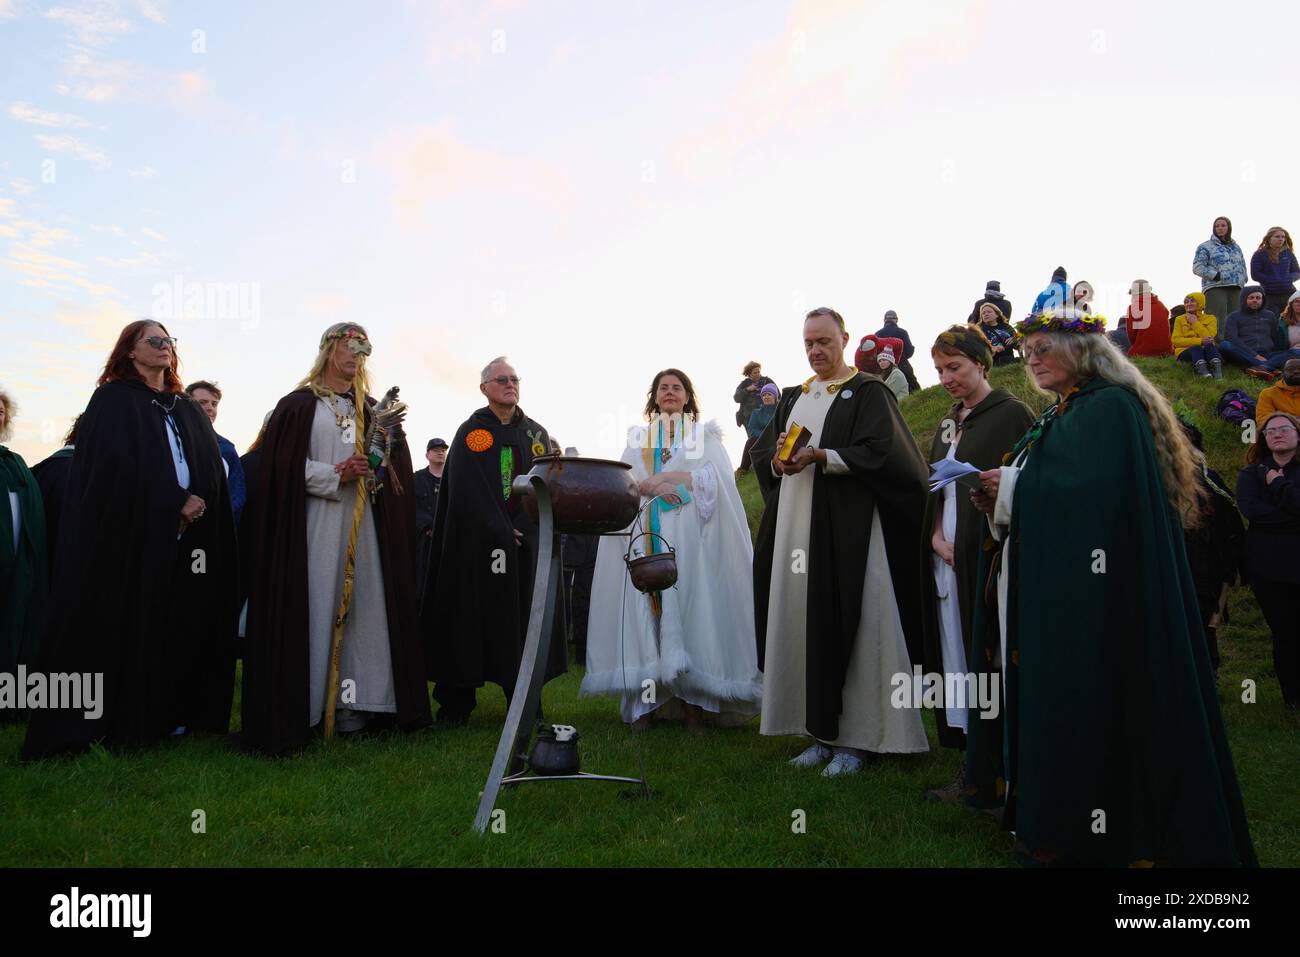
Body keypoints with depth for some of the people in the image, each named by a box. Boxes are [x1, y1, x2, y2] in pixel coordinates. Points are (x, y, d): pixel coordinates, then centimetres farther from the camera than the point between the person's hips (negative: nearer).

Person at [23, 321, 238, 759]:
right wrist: (176, 504, -14)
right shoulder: (114, 399, 2)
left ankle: (171, 713, 12)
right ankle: (124, 720, 5)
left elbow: (212, 471, 10)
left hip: (185, 538, 5)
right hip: (128, 534, -5)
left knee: (178, 625, 5)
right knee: (129, 626, -3)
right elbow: (117, 468, -11)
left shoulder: (188, 409, 18)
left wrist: (198, 505, -9)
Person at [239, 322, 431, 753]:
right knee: (314, 609, -7)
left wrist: (379, 460, -8)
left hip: (365, 524, 5)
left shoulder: (373, 409, 17)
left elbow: (396, 467, 14)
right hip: (314, 523, -4)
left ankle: (351, 707, 6)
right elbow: (282, 464, -5)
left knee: (362, 608, 1)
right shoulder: (300, 405, 4)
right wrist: (333, 475, -13)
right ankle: (302, 710, -1)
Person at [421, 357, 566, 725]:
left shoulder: (536, 434, 13)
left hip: (527, 541, 3)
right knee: (472, 616, -2)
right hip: (476, 541, -3)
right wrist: (499, 533, -13)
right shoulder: (470, 432, 4)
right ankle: (456, 704, 6)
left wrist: (520, 529, -9)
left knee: (526, 618, 1)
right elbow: (466, 490, -6)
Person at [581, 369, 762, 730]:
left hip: (688, 536, -2)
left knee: (689, 605, -9)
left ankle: (692, 700, -6)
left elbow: (716, 480, -2)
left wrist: (662, 478, -8)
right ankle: (646, 701, -3)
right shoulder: (637, 438, 20)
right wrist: (649, 487, -13)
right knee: (646, 608, -5)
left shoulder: (704, 436, 14)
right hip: (646, 535, 2)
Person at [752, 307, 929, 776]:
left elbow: (878, 453, -11)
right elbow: (761, 452, 15)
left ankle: (853, 738, 3)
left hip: (847, 529, -6)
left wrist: (819, 456, -19)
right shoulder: (792, 398, 19)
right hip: (794, 529, 6)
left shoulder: (869, 392, 1)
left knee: (846, 627, -6)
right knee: (803, 626, 4)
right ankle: (821, 732, 12)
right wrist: (779, 460, -6)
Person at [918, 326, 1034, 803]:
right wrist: (936, 537, 2)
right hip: (948, 558, 7)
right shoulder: (949, 424, 17)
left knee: (987, 658, -3)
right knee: (958, 660, 8)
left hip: (989, 556, -7)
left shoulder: (1013, 414, -5)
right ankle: (971, 767, 16)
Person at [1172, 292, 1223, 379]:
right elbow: (1176, 340, -3)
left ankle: (1217, 369, -59)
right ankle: (1202, 371, -63)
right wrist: (1200, 341, -15)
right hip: (1185, 351, -1)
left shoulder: (1210, 318, 14)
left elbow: (1209, 338, -5)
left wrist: (1195, 323, -3)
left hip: (1206, 351, 1)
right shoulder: (1180, 319, 14)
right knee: (1196, 348, -35)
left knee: (1209, 345, -33)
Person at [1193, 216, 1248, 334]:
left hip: (1236, 289, 6)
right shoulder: (1205, 247, 4)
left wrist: (1242, 280, 10)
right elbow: (1197, 267, -7)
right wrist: (1215, 275, -15)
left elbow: (1242, 266, 28)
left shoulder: (1236, 247, 24)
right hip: (1215, 288, -6)